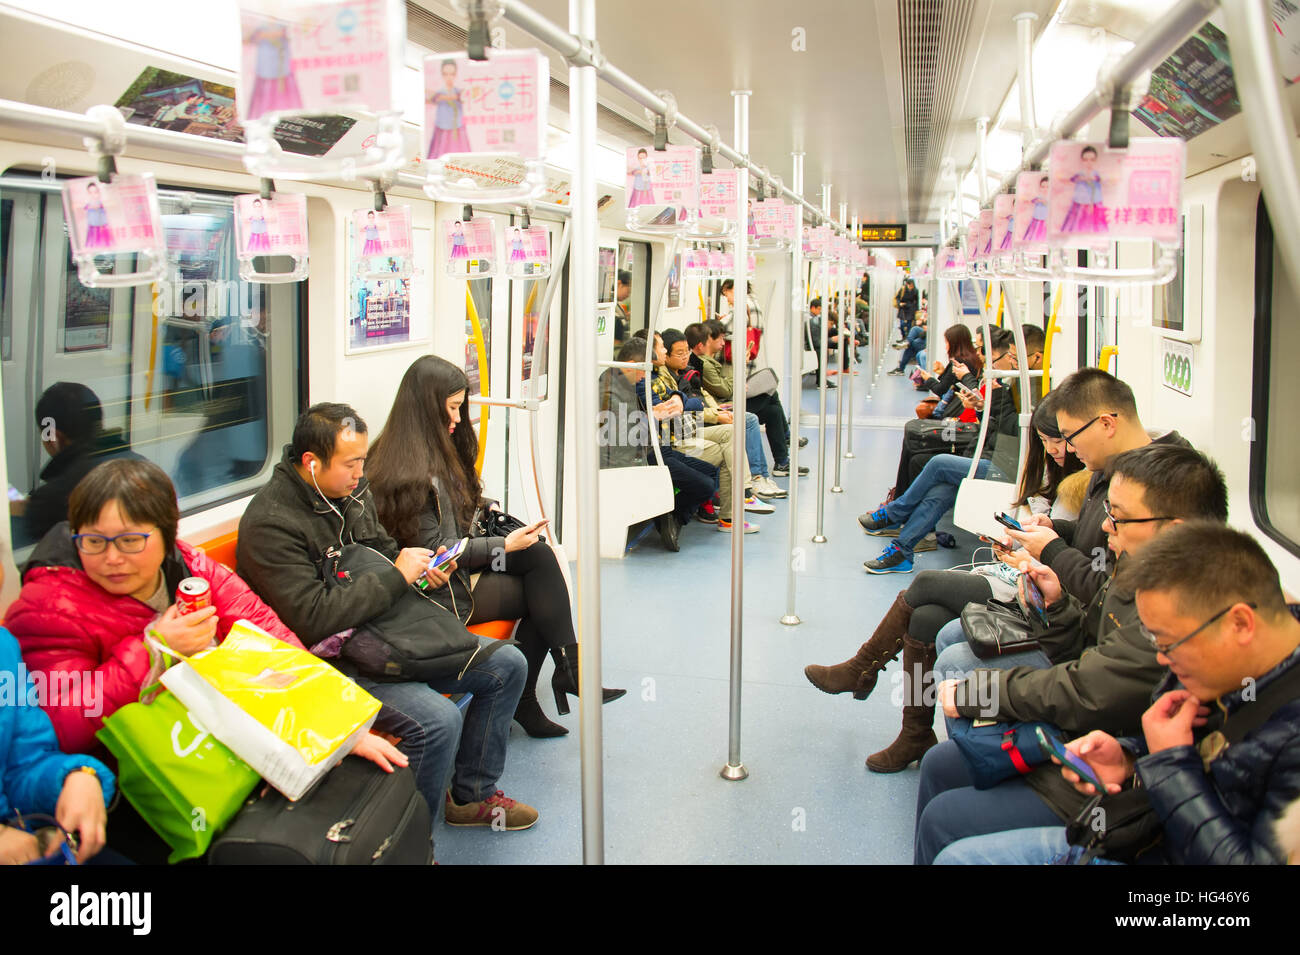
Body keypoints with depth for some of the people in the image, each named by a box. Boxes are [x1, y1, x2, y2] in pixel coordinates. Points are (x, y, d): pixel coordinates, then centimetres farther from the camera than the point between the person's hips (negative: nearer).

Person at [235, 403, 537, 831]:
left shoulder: (353, 491, 6)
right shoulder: (269, 523, -20)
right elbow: (312, 617, -27)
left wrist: (423, 567, 0)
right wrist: (397, 576, -23)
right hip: (335, 662, -9)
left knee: (507, 665, 5)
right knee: (437, 719, -30)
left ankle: (470, 795, 19)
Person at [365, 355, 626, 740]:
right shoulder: (414, 470, -21)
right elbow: (433, 550, -20)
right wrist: (504, 546, -16)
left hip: (452, 568, 9)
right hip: (441, 593, -9)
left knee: (541, 557, -10)